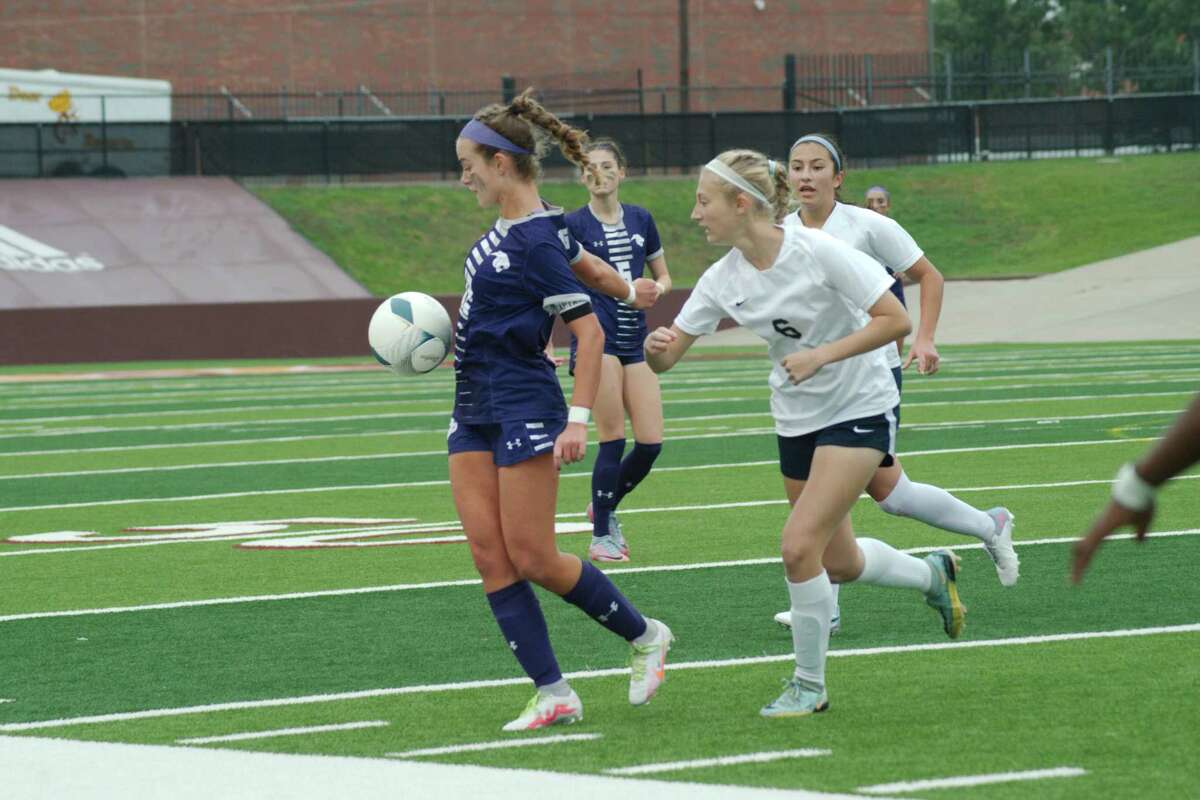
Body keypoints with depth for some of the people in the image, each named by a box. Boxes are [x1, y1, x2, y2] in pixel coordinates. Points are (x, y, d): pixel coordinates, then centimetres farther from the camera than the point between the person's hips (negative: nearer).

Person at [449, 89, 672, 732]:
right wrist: (454, 334, 17)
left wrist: (578, 418, -25)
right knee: (489, 556, 1)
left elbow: (588, 328, -20)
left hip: (524, 409, -9)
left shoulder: (537, 240, -17)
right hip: (475, 412, 9)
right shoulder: (504, 230, 11)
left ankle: (644, 637, 15)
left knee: (532, 558, -6)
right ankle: (553, 694, 2)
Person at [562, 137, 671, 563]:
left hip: (635, 338, 5)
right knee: (613, 440, -9)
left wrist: (656, 288, -5)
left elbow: (663, 276, 19)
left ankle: (605, 506, 24)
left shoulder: (640, 219, 10)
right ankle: (600, 537, 3)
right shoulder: (574, 224, -3)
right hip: (597, 337, -5)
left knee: (650, 442, -1)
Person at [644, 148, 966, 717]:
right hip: (797, 417, 7)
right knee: (838, 562, 13)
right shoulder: (723, 279, -5)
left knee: (800, 545, -17)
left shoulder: (818, 251, -22)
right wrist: (656, 347, -27)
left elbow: (895, 319, -20)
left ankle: (809, 684, -1)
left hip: (860, 409, -7)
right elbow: (665, 358, -3)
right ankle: (932, 574, 44)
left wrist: (821, 355, -27)